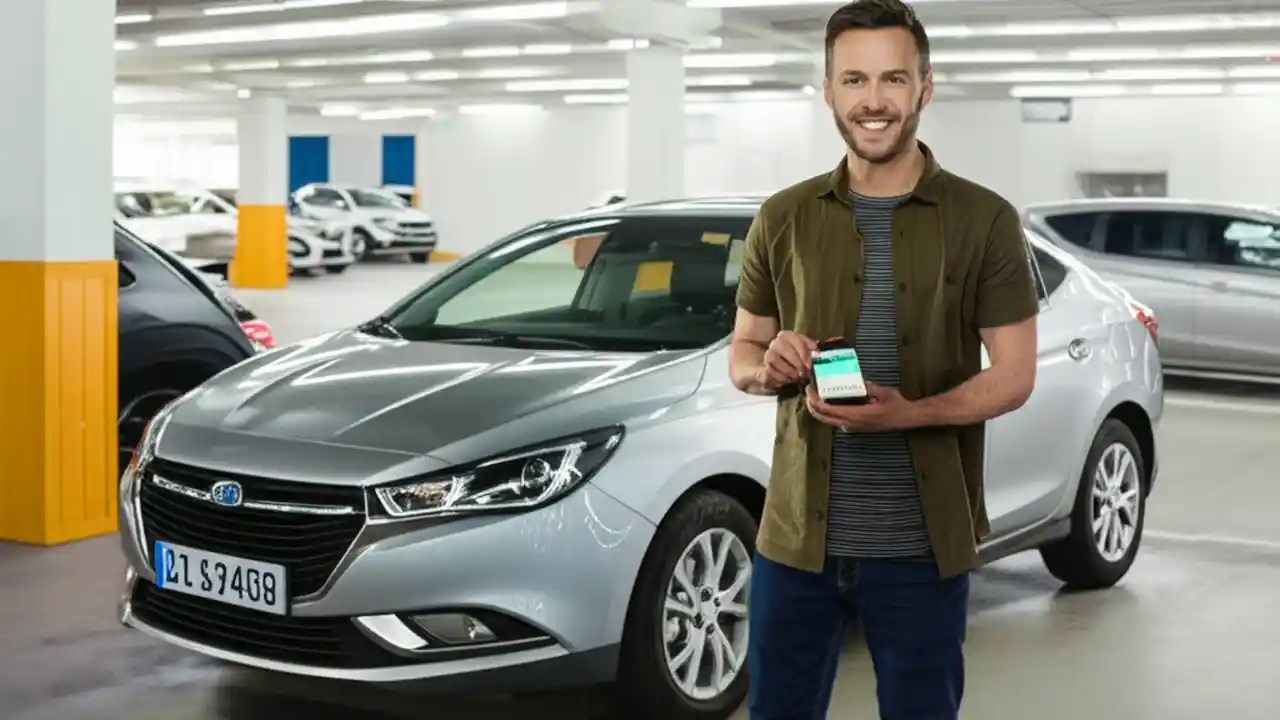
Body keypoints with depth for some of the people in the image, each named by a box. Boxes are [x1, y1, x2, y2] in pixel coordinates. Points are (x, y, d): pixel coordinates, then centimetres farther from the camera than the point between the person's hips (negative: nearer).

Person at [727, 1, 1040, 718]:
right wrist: (768, 368, -12)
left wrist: (909, 413, -21)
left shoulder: (985, 220, -3)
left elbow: (1014, 376, -4)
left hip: (924, 544, -2)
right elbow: (741, 352, 13)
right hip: (797, 533, 2)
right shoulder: (783, 219, 4)